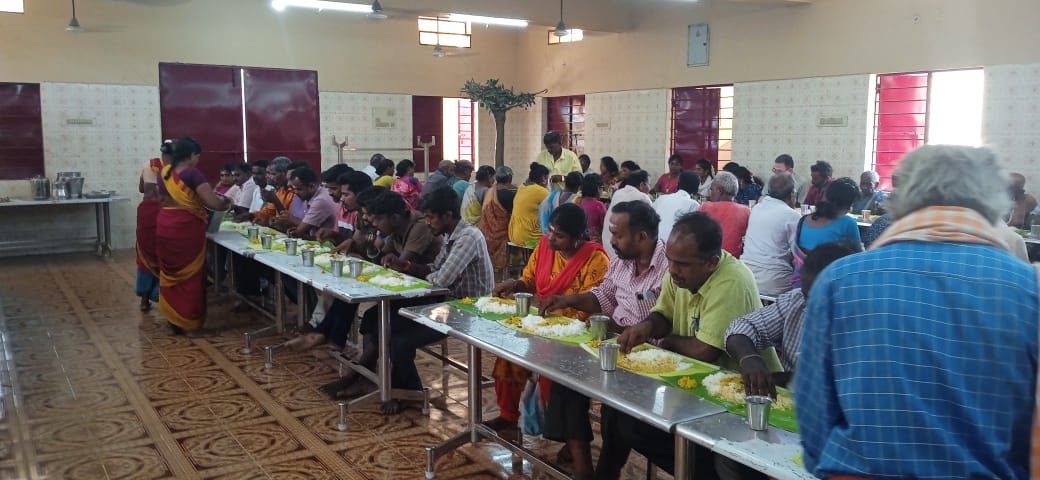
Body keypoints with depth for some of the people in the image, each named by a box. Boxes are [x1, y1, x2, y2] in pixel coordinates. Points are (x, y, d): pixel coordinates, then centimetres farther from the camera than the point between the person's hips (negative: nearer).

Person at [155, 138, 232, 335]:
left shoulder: (163, 173, 8)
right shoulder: (193, 174, -13)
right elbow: (212, 202, -17)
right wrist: (226, 203, 2)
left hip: (164, 226, 6)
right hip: (186, 228, -6)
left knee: (170, 272, 16)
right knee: (189, 274, 6)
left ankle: (173, 318, 21)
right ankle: (188, 319, 12)